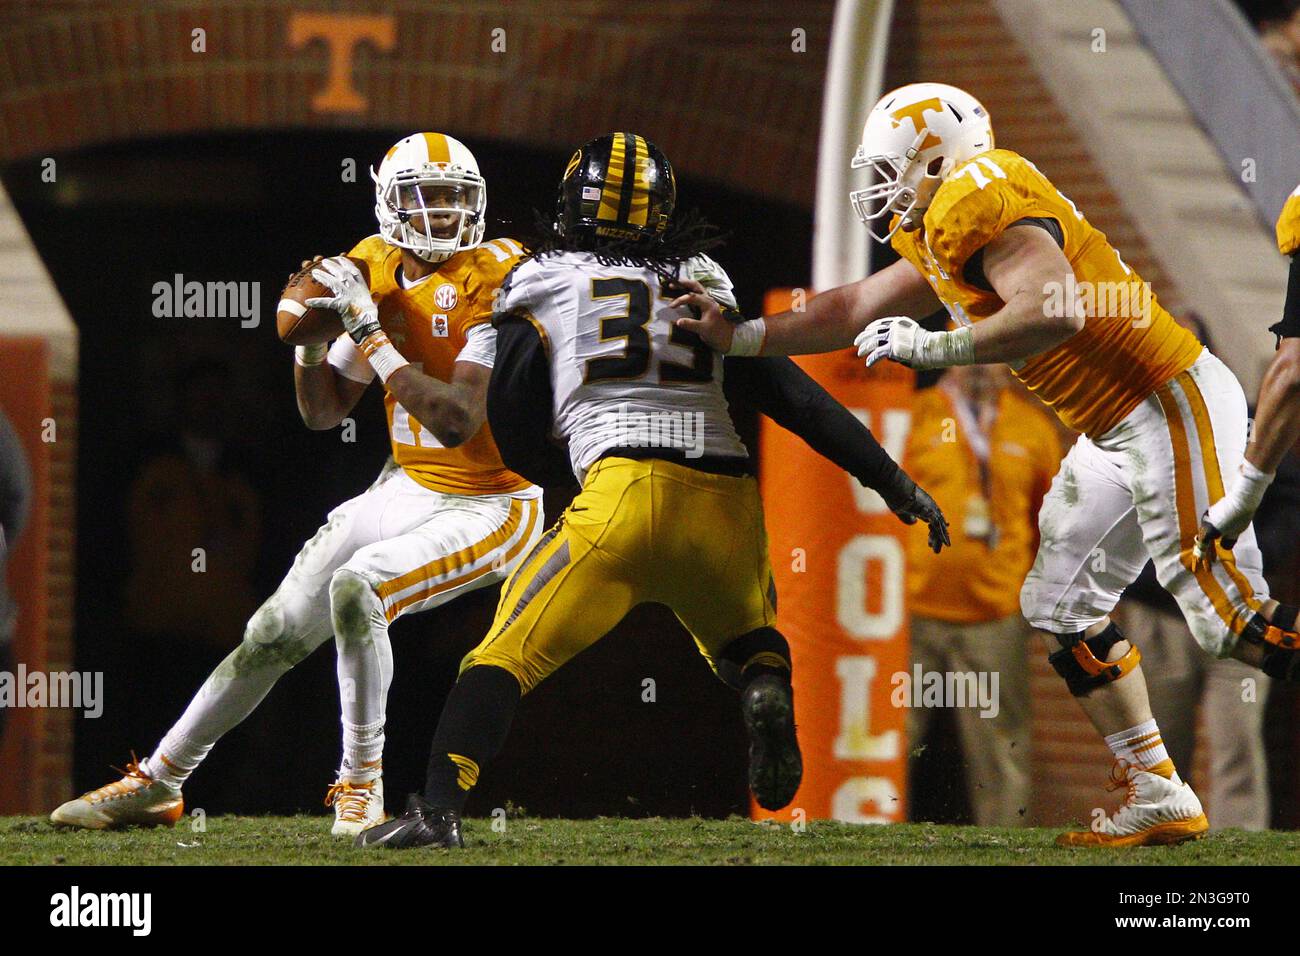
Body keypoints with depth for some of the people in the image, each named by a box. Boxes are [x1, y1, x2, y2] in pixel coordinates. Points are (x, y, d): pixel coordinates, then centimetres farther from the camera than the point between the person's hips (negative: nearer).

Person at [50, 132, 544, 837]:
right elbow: (324, 412, 12)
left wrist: (371, 331, -28)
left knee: (357, 585, -30)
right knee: (278, 631, 6)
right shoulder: (377, 274, 3)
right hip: (408, 488, 7)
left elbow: (457, 422, -28)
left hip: (488, 506, -7)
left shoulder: (493, 283, -19)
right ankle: (158, 783, 19)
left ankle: (361, 780, -13)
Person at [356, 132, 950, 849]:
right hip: (728, 501, 3)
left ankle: (438, 811, -14)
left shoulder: (542, 284, 15)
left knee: (507, 654, 3)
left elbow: (517, 441, 15)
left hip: (625, 494, -3)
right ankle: (767, 689, -6)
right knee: (745, 636, 29)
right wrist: (895, 483, 18)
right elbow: (801, 400, 17)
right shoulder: (706, 285, 22)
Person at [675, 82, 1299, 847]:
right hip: (1118, 431, 11)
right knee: (1062, 602, 14)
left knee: (1229, 612, -13)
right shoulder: (939, 237, 15)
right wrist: (737, 338, 24)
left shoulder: (979, 203, -17)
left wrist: (930, 347, -23)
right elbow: (854, 311, 25)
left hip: (1171, 408, -11)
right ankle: (1158, 798, 15)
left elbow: (1056, 311, -31)